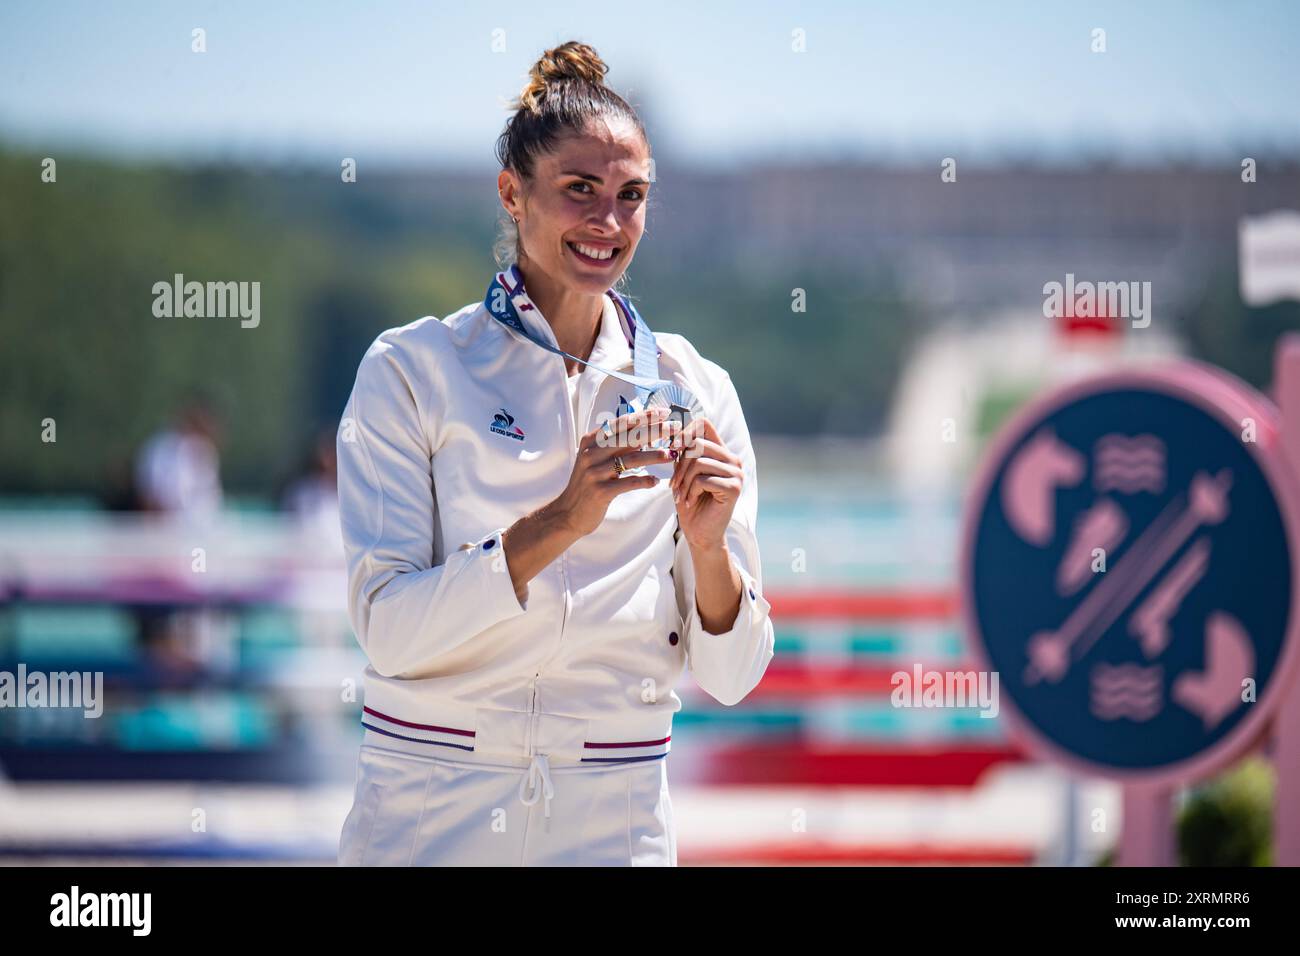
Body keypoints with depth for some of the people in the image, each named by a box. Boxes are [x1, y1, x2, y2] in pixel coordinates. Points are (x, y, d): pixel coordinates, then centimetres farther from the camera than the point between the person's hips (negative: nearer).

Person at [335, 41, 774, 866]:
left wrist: (706, 543, -16)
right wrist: (561, 523, -23)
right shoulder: (413, 371, -3)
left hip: (615, 820, 2)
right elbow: (388, 629, -13)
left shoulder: (691, 390, 3)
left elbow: (730, 675, 2)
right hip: (429, 817, -2)